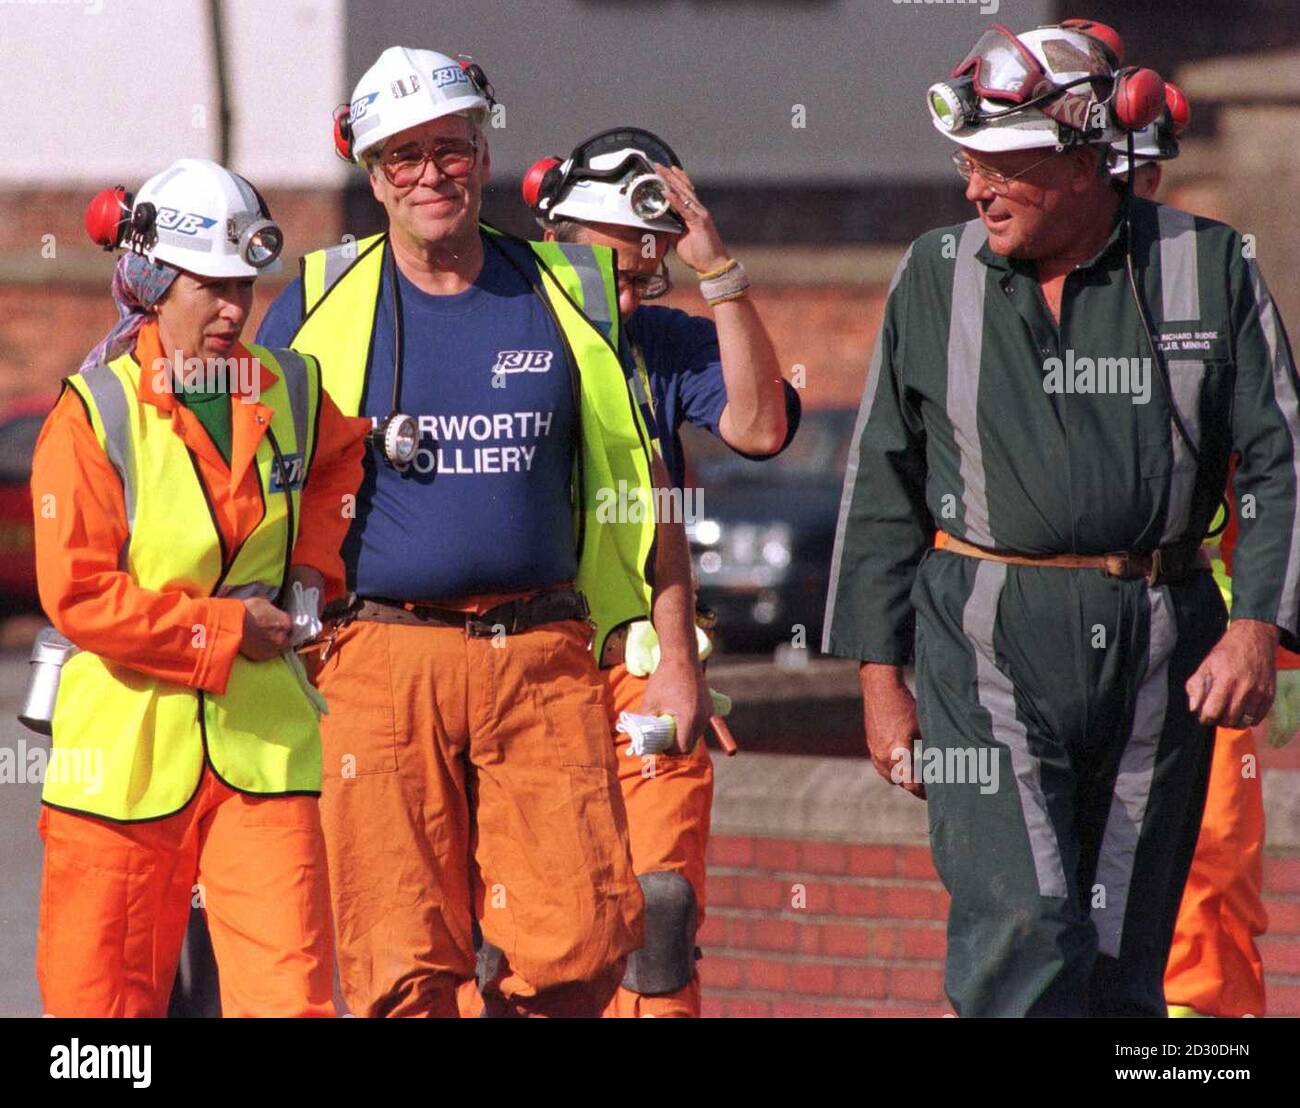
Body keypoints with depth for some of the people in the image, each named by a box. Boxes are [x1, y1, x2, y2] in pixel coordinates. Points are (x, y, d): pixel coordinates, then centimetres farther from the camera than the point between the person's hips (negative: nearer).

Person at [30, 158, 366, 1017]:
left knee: (290, 984, -9)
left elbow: (338, 461, 28)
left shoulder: (290, 391, 4)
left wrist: (312, 566, 10)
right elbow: (76, 593, -14)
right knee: (105, 992, 7)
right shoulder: (94, 416, -10)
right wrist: (224, 630, -14)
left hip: (262, 743, 3)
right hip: (128, 745, -3)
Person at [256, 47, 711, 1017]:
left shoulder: (569, 295, 10)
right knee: (404, 962, -4)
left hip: (542, 656, 1)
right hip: (385, 663, -1)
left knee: (580, 950, -9)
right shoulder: (324, 304, 6)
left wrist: (677, 658, 9)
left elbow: (641, 489, 13)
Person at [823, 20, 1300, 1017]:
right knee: (1023, 934, -15)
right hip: (987, 644, -1)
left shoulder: (1207, 267, 2)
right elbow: (885, 485, 10)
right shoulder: (937, 277, 5)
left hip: (1159, 653, 1)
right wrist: (880, 675, 6)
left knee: (1124, 963, 4)